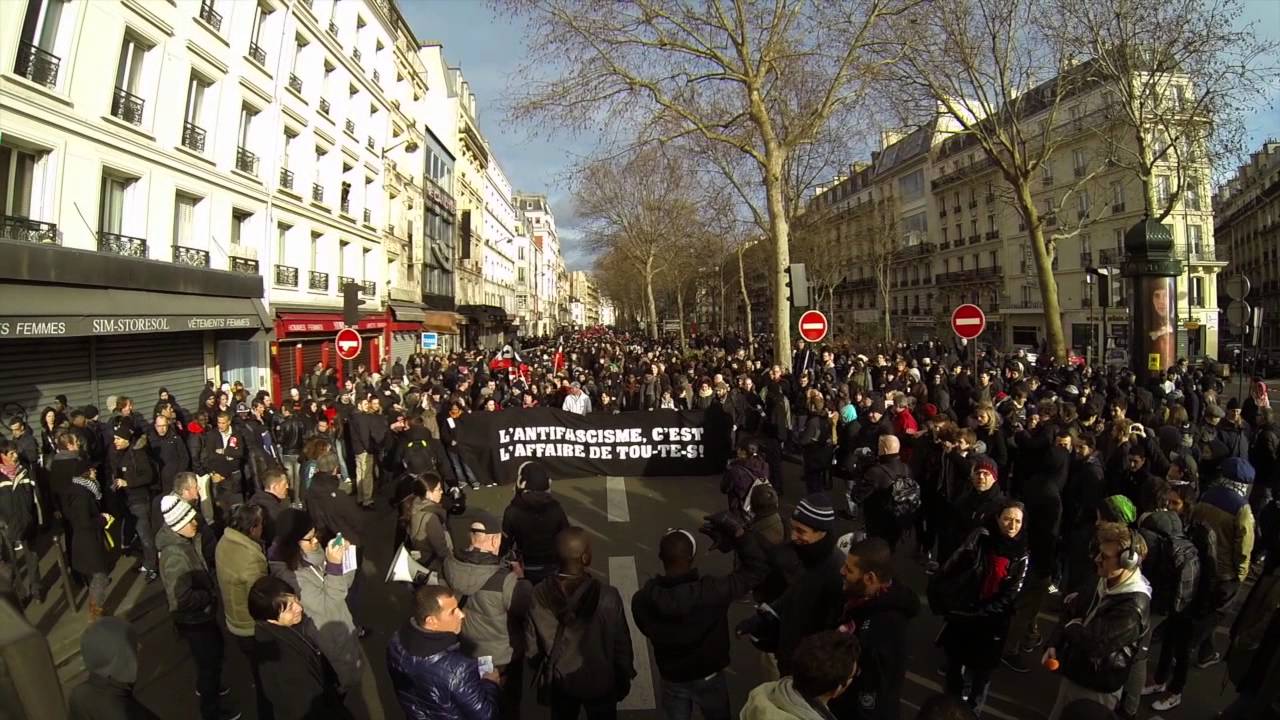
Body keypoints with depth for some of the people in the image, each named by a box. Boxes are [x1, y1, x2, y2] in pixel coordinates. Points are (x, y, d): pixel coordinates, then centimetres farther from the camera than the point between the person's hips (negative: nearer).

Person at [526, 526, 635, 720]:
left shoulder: (539, 595, -21)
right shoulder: (607, 597, -29)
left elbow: (532, 645, -7)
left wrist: (544, 672, 12)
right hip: (599, 682, -2)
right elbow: (621, 644, -16)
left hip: (558, 682, 2)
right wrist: (625, 678, 3)